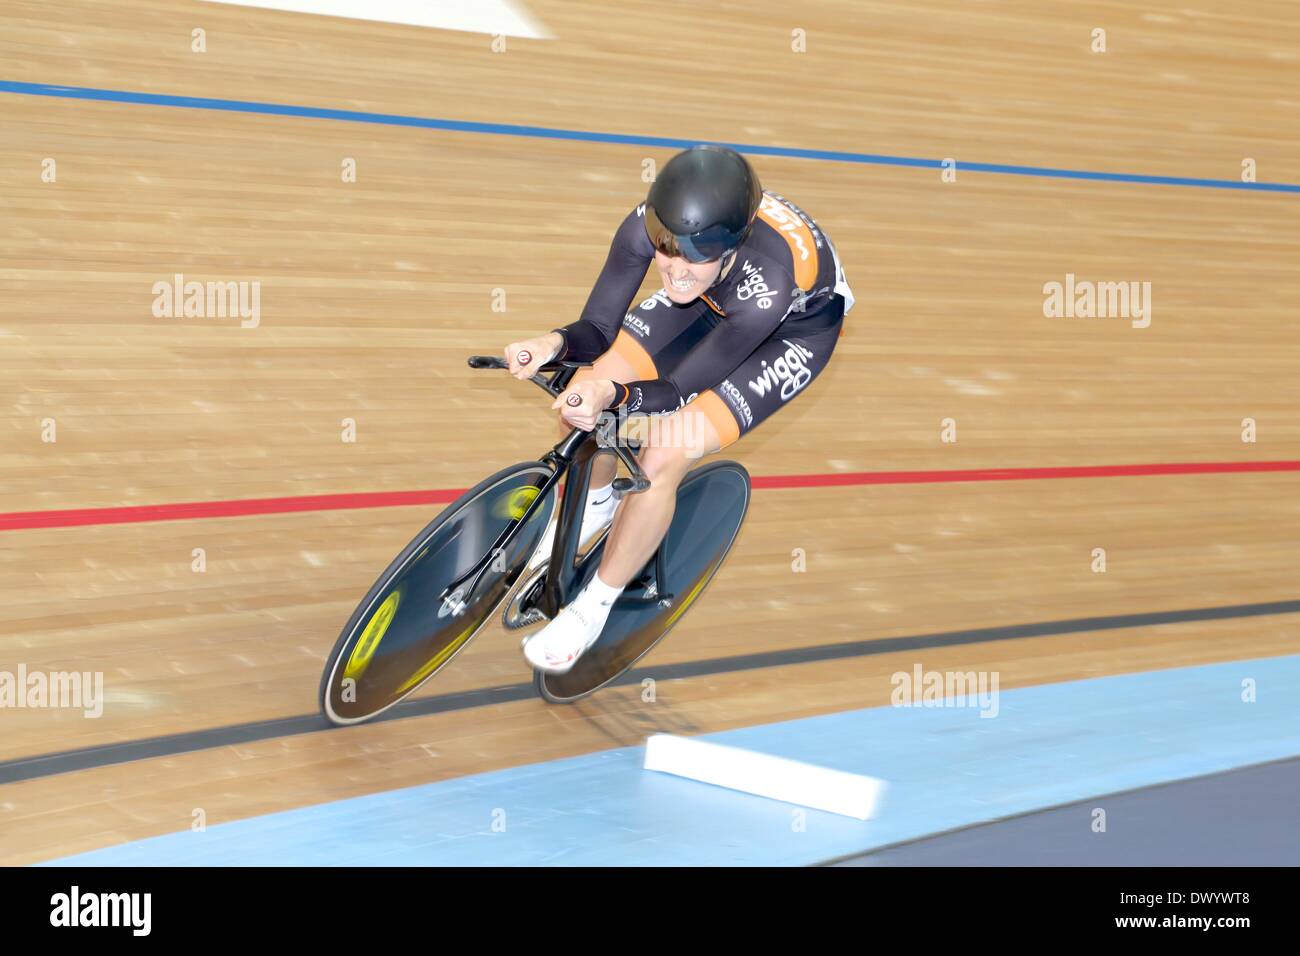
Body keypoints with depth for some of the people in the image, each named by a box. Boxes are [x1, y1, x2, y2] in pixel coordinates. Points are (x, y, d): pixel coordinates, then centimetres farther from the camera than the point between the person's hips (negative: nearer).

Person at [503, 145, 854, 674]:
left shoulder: (768, 278, -43)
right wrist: (555, 342, -42)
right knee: (581, 402, -8)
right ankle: (596, 501, 27)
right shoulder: (647, 226, -33)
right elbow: (598, 328, -20)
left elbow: (677, 390, -32)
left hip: (795, 326, -5)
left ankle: (594, 607, 2)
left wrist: (613, 394, -52)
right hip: (713, 302, 5)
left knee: (663, 456, -20)